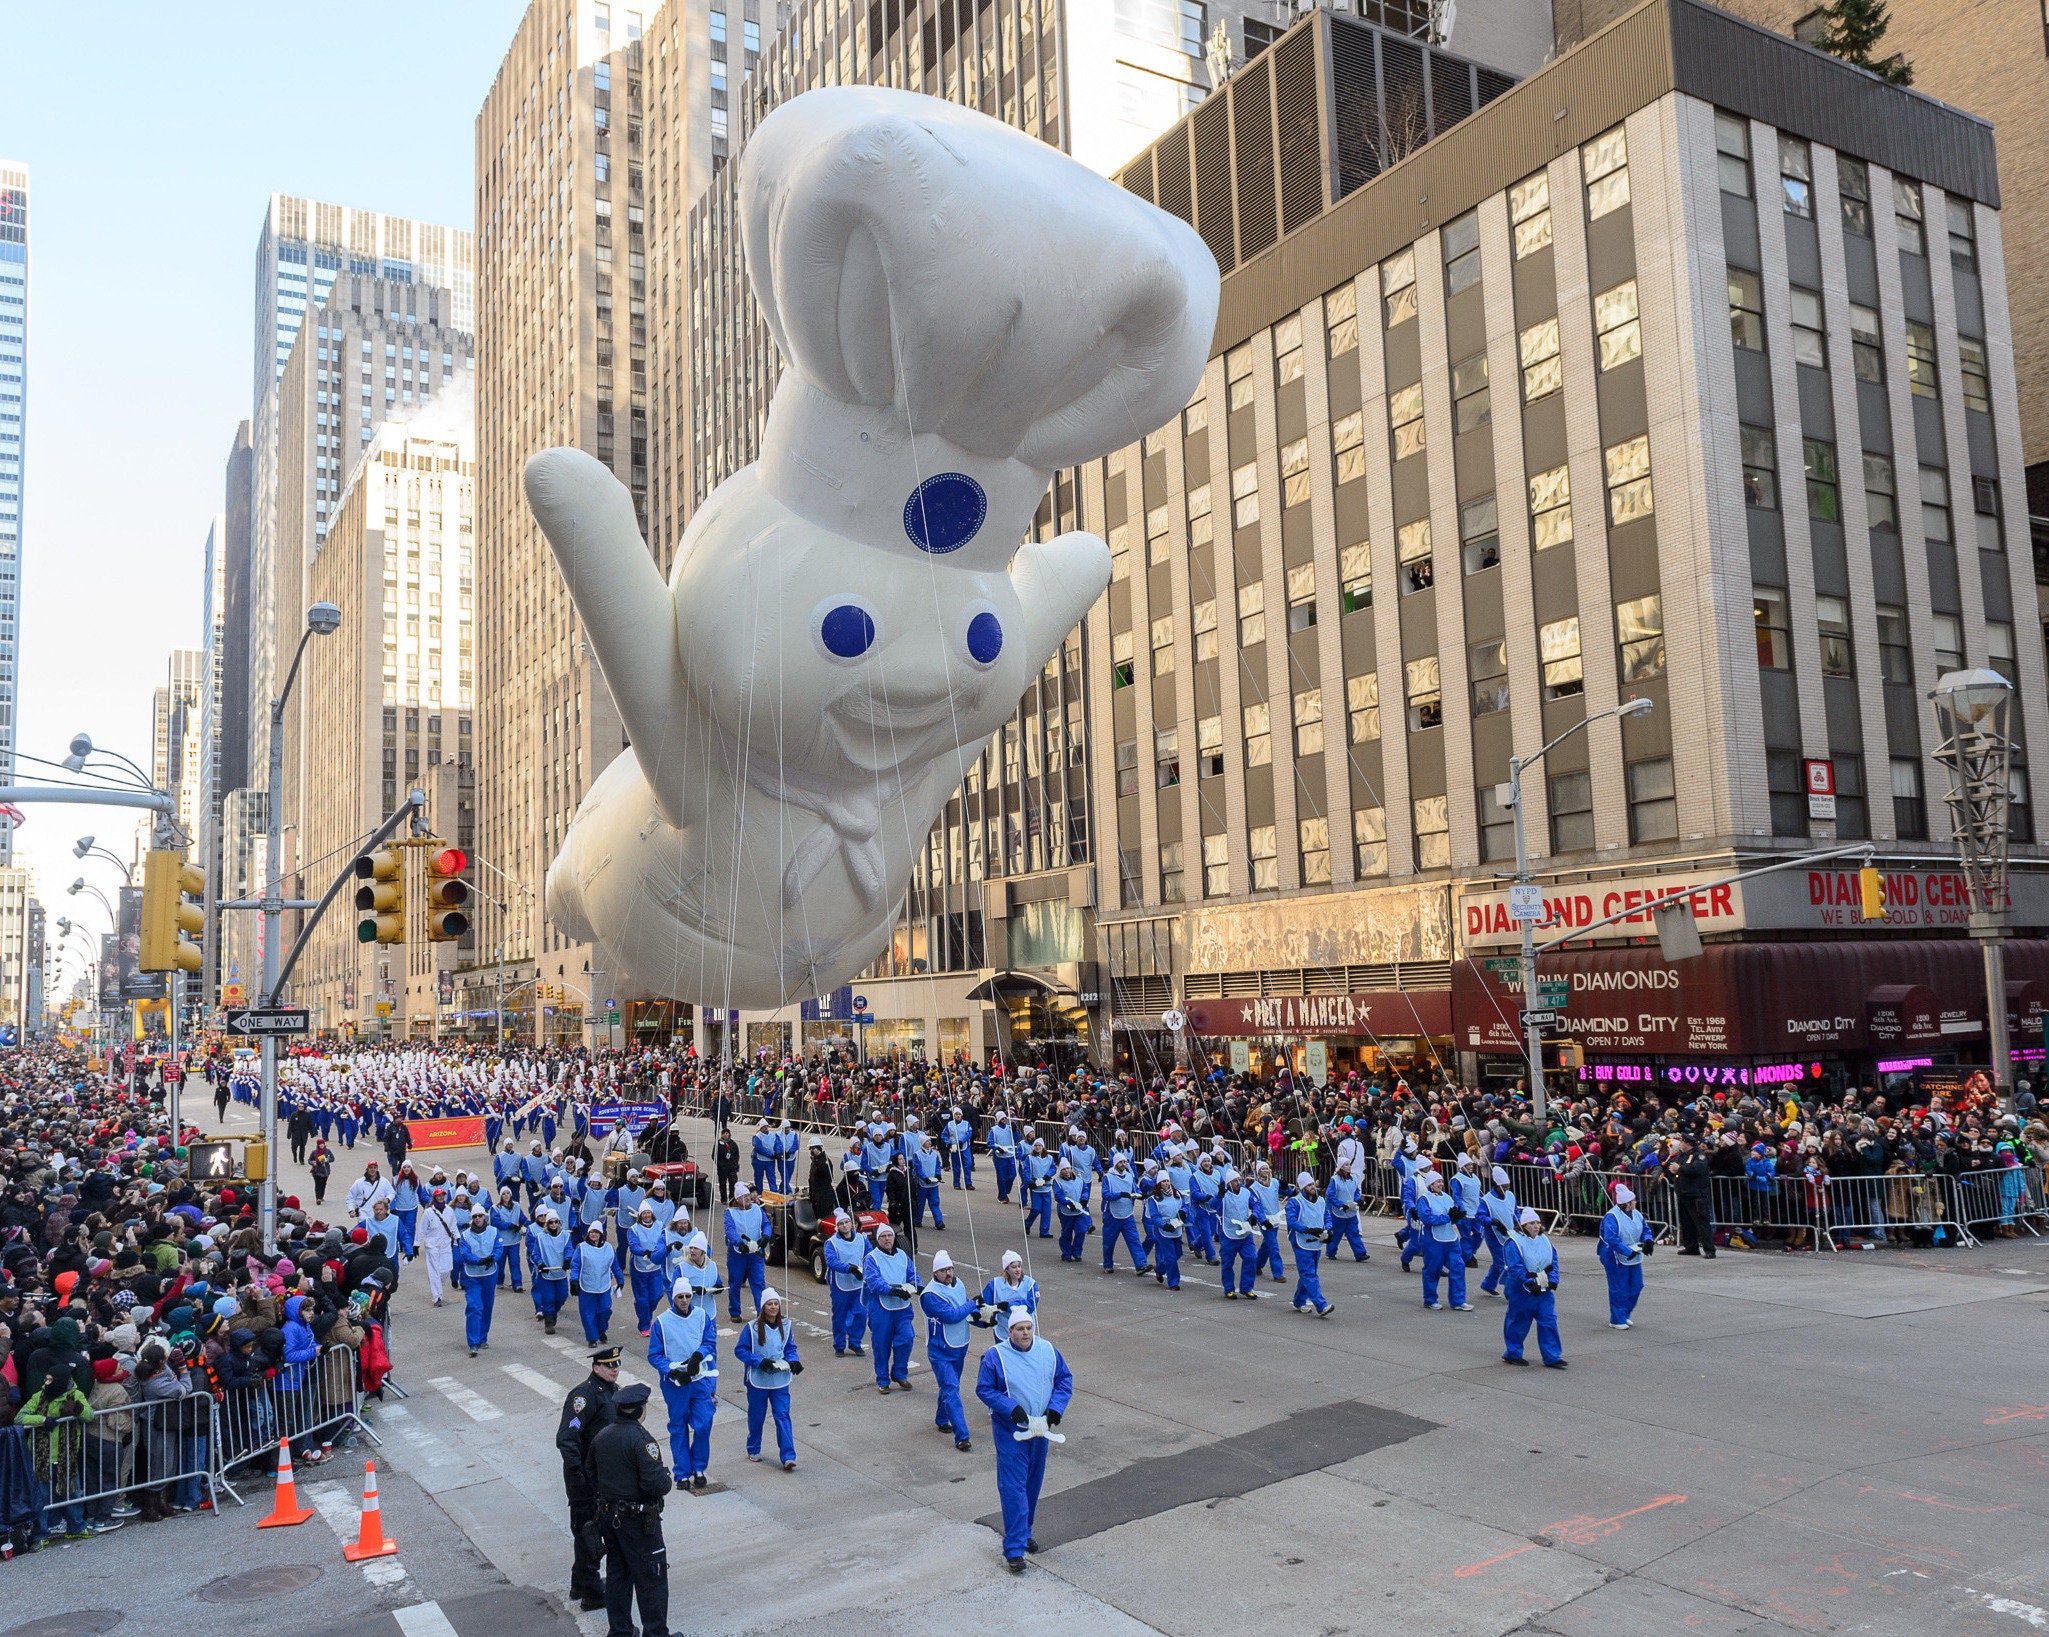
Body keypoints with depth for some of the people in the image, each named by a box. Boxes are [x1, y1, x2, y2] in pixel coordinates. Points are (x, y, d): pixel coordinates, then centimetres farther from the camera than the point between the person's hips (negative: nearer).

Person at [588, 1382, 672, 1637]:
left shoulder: (601, 1436, 3)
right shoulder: (640, 1439, -22)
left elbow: (591, 1475, 12)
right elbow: (655, 1482, -27)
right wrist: (666, 1479, -6)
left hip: (608, 1517, 8)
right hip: (638, 1520, -8)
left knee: (617, 1575, 18)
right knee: (651, 1578, 4)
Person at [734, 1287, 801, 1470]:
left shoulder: (786, 1326, 2)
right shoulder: (752, 1328, -10)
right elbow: (740, 1351, -7)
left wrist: (794, 1361, -8)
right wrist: (760, 1362, -17)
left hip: (780, 1380, 2)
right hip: (758, 1379, -2)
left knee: (782, 1416, -4)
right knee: (756, 1417, 12)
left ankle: (788, 1457, -4)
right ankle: (753, 1450, 35)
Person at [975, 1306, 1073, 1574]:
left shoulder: (1048, 1351, -1)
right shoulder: (995, 1356, -13)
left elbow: (1065, 1380, 6)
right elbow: (984, 1389, -10)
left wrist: (1055, 1408, -10)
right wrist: (1012, 1409, -21)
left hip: (1040, 1430, 5)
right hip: (1009, 1431, -5)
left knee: (1033, 1483, 16)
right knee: (1013, 1487, -8)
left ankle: (1024, 1532, 35)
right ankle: (1013, 1549, -4)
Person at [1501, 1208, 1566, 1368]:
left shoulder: (1545, 1241, 7)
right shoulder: (1515, 1242, -13)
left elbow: (1553, 1263, 9)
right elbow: (1516, 1267, -18)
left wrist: (1553, 1280, -7)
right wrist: (1530, 1283, -25)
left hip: (1544, 1290, 5)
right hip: (1521, 1290, -5)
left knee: (1549, 1321, 0)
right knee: (1519, 1322, 5)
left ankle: (1552, 1358, 6)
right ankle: (1512, 1354, 22)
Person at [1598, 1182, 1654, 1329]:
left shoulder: (1636, 1214, 4)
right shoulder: (1612, 1217, -21)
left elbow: (1645, 1229, 13)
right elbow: (1612, 1239, -27)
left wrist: (1648, 1241, -8)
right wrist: (1629, 1252, -28)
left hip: (1634, 1257, 8)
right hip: (1616, 1259, -8)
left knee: (1636, 1286, 12)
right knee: (1619, 1289, -2)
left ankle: (1624, 1315, 29)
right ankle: (1617, 1320, 11)